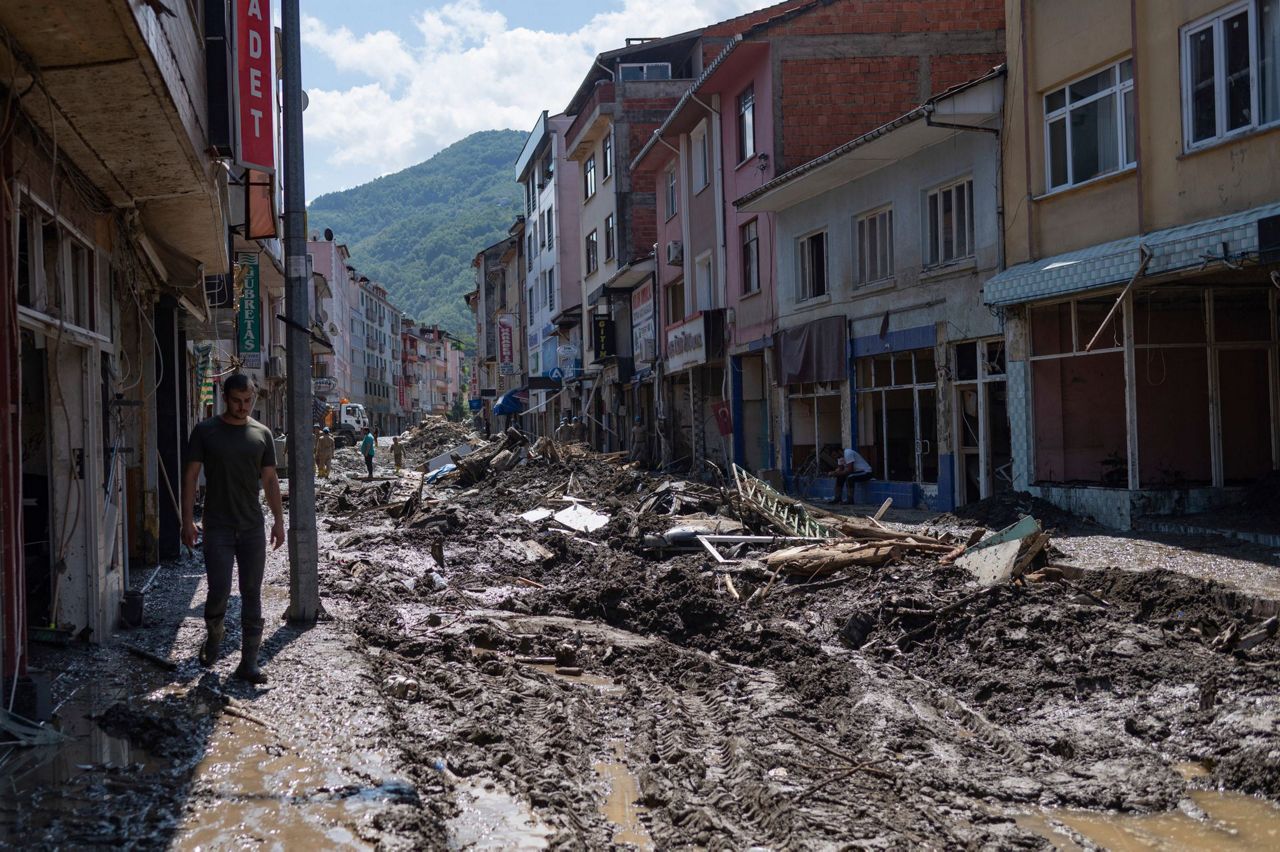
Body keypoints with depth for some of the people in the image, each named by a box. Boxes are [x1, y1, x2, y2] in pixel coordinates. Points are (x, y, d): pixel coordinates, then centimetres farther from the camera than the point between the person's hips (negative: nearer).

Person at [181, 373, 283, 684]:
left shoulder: (262, 434, 7)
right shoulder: (205, 431, 0)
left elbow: (270, 480, 11)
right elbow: (191, 475, 0)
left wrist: (279, 520, 7)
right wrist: (187, 520, -6)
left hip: (253, 527, 2)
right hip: (218, 527, -2)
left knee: (252, 594, 3)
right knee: (219, 590, -8)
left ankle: (249, 662, 9)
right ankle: (214, 633, 25)